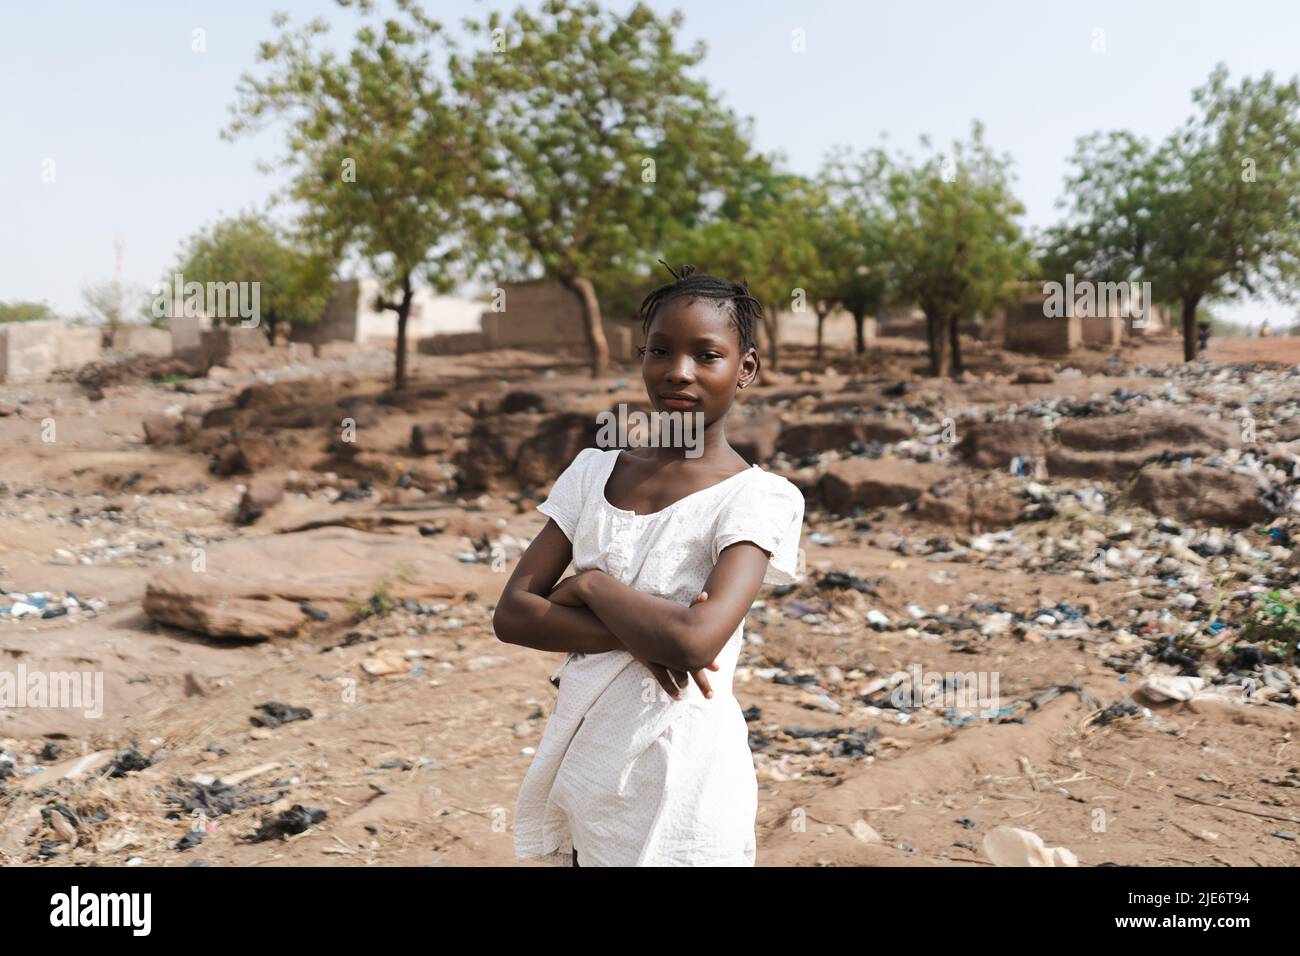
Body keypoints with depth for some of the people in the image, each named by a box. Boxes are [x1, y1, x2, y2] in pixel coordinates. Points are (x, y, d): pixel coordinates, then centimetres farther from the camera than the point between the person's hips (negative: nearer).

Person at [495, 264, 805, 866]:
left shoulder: (757, 497, -12)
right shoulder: (593, 472, 3)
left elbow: (695, 639, -27)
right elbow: (512, 614, -5)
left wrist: (590, 583, -12)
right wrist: (640, 636, -18)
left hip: (679, 775, -4)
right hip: (582, 756, 5)